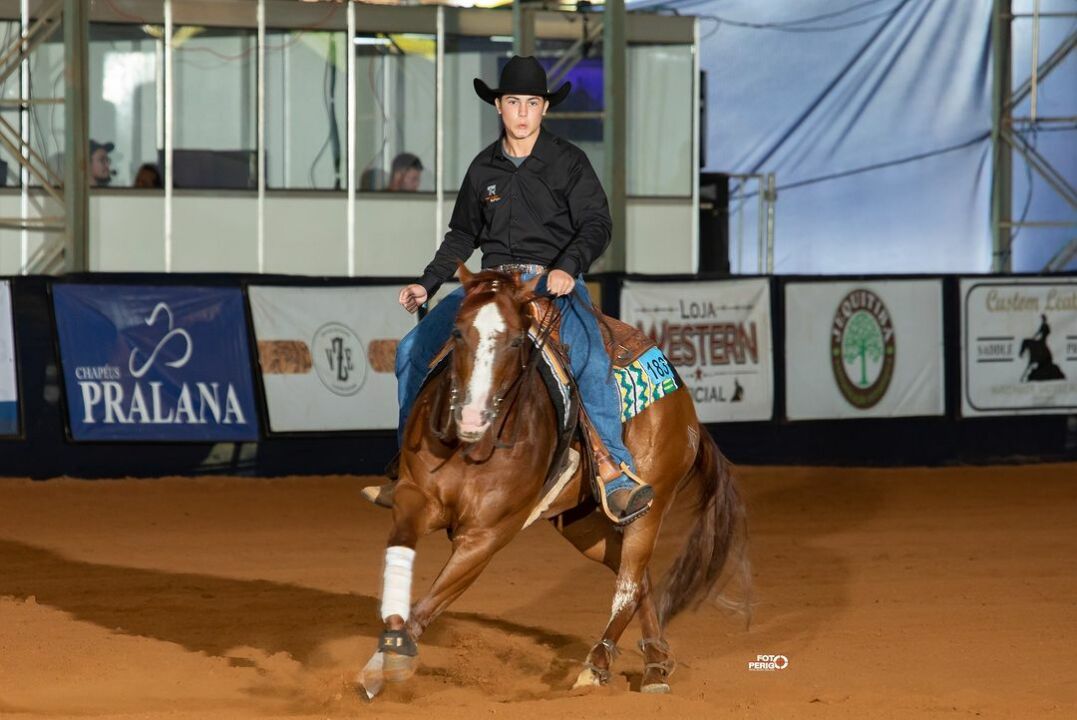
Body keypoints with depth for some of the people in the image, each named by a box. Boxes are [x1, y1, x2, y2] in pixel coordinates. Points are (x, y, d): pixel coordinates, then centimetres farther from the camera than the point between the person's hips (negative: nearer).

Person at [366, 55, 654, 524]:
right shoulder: (484, 169, 12)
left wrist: (568, 266, -26)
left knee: (589, 355, -35)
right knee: (413, 350, -4)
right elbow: (463, 235, 22)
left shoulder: (568, 162, 0)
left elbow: (596, 224, -8)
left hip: (556, 281, -5)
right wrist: (427, 284, 12)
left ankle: (615, 476, -36)